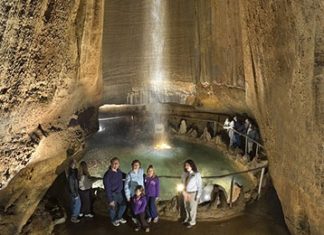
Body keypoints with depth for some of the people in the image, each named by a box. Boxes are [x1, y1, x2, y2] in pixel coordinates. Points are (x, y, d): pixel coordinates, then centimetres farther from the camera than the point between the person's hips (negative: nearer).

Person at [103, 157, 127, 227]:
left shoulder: (119, 171, -7)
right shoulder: (108, 174, -26)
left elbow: (123, 176, 19)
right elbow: (107, 188, -22)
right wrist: (110, 200, -19)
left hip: (120, 192, 6)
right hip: (113, 194, -6)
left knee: (123, 205, 19)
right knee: (113, 207, 13)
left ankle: (118, 218, 45)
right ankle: (114, 220, 42)